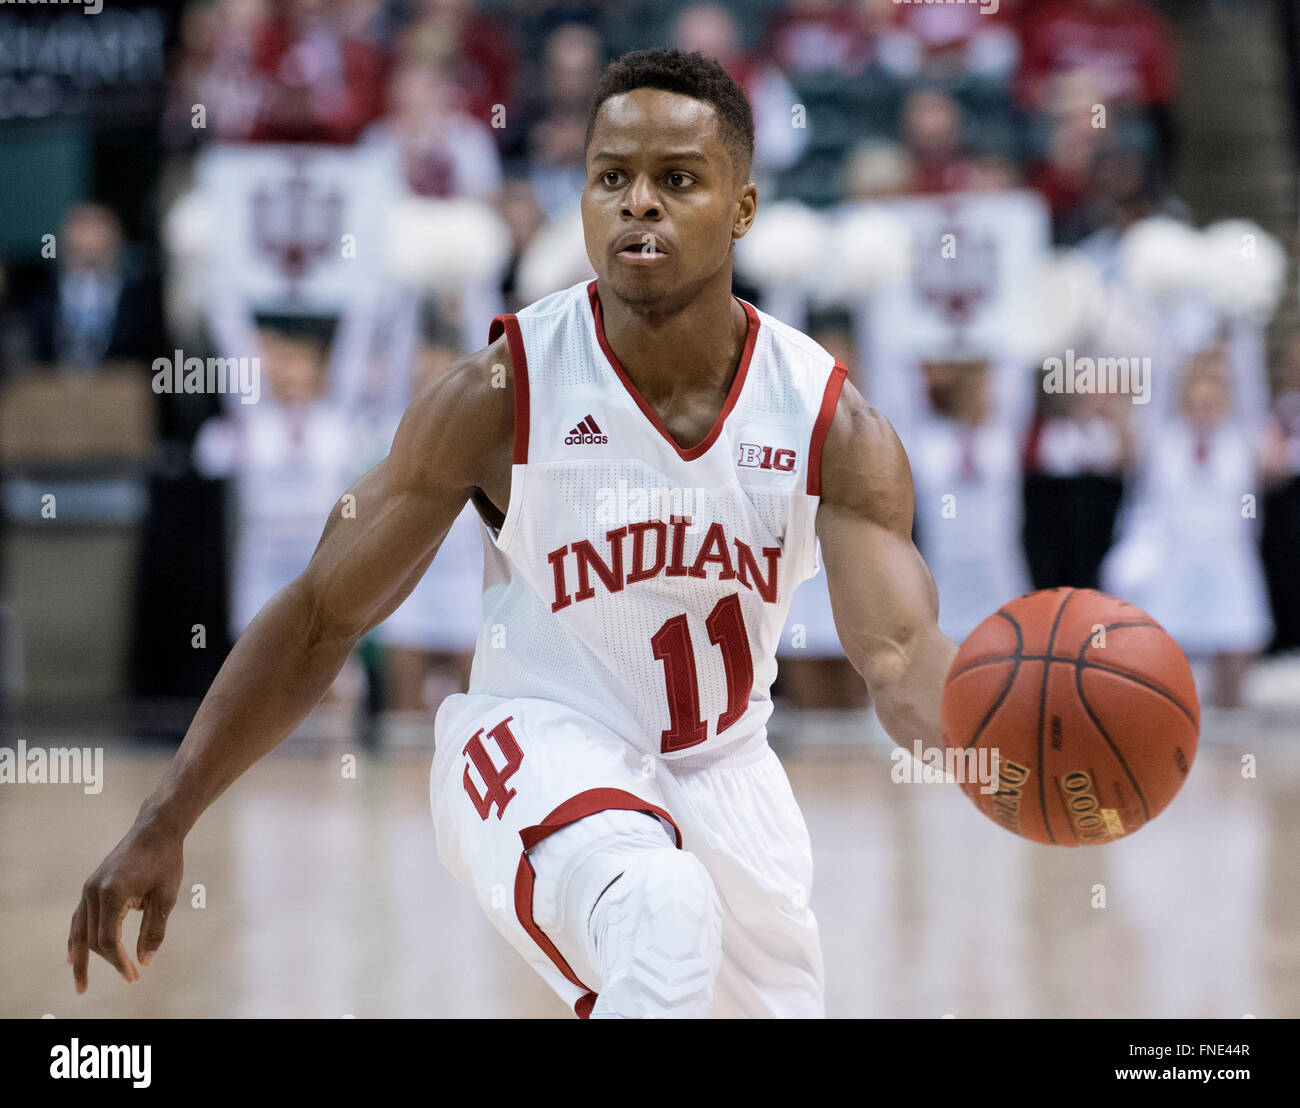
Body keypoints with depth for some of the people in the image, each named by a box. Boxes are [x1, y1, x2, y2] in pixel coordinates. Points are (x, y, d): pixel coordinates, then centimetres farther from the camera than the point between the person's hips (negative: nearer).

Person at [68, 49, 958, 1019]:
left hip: (724, 771, 5)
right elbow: (323, 613, -12)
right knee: (661, 911, -36)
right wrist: (162, 827, -15)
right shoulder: (505, 392, -18)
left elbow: (902, 655, -22)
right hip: (535, 744, -5)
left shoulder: (833, 424, -13)